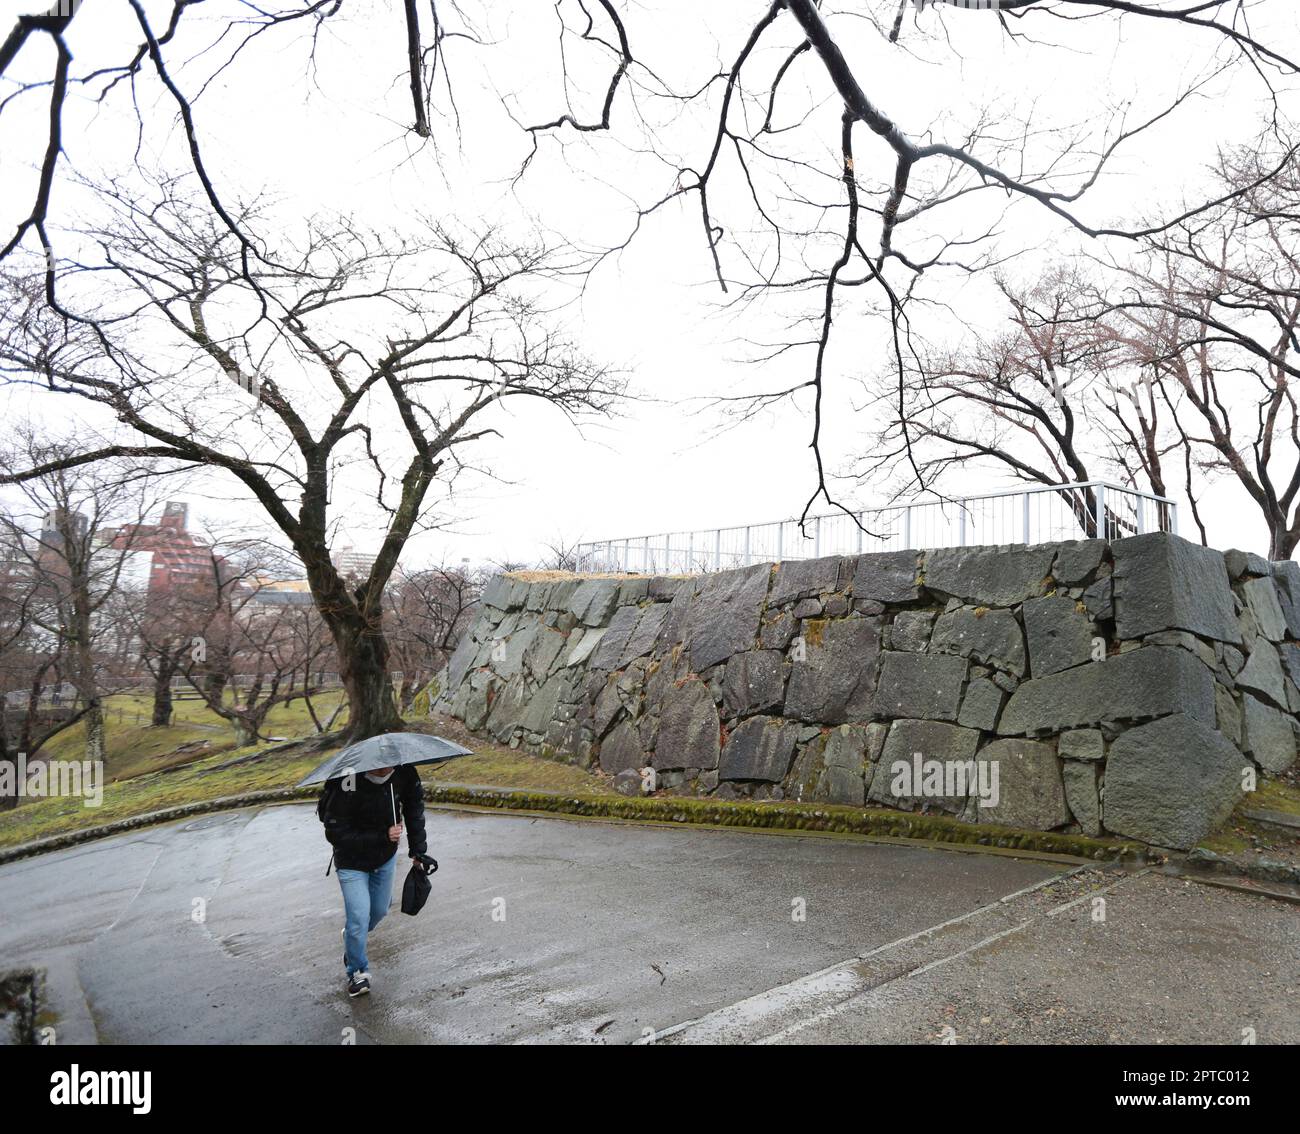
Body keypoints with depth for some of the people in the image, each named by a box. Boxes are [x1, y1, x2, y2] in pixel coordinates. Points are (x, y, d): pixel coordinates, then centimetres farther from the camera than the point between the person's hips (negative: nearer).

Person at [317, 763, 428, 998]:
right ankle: (357, 972, 15)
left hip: (386, 857, 5)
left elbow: (414, 803, -3)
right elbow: (336, 834, -28)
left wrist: (418, 848, -4)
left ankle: (352, 937, 49)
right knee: (359, 918, -9)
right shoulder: (347, 787, -35)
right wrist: (382, 836, -32)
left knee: (380, 910, 18)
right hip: (353, 862, -5)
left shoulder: (403, 772, -21)